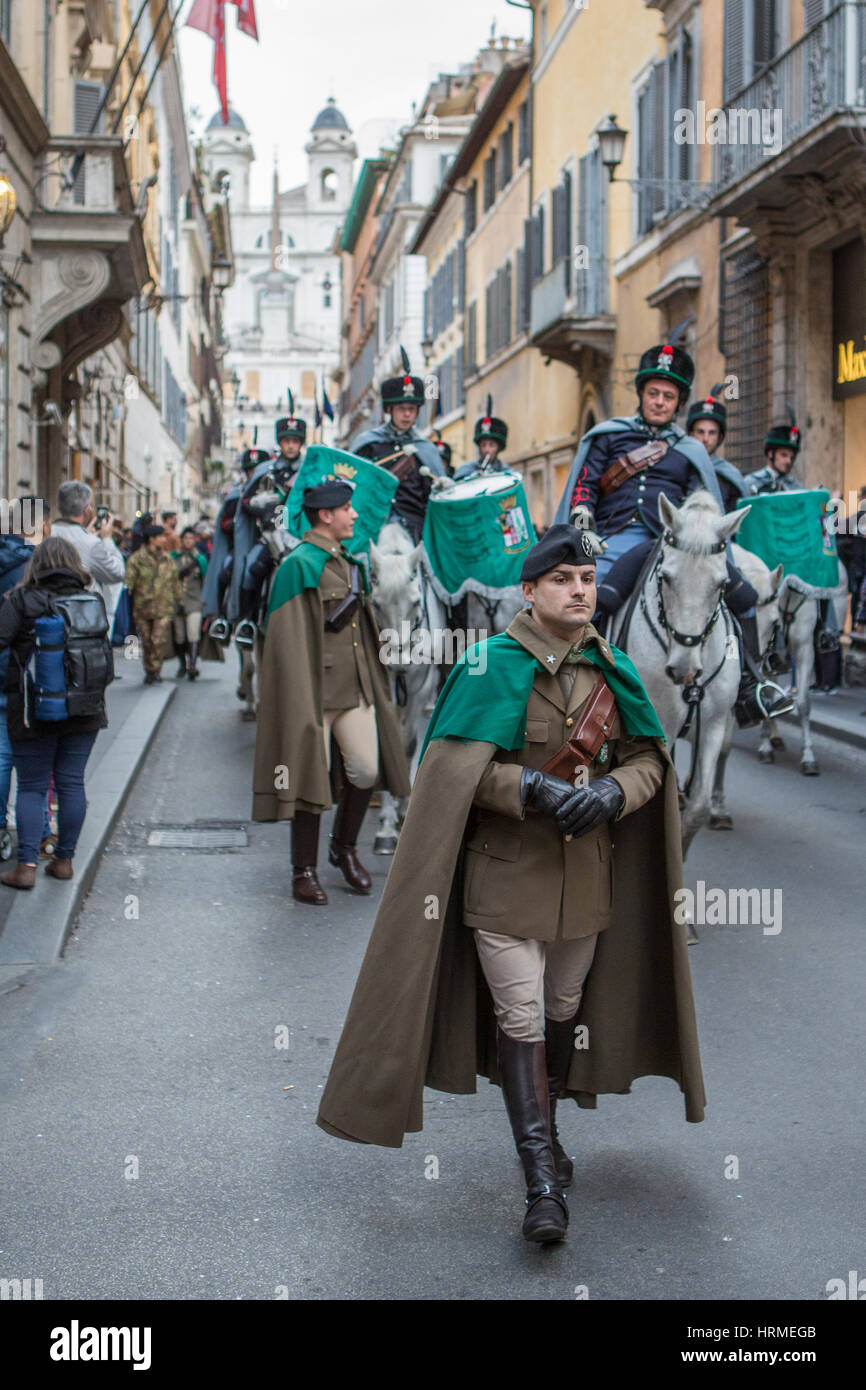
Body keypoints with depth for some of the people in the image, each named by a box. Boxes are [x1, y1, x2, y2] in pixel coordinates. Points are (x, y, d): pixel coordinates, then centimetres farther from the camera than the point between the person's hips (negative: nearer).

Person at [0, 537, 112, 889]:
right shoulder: (94, 602, 4)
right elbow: (107, 658, 9)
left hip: (34, 712, -3)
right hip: (85, 710, 3)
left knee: (31, 787, 4)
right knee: (71, 783, 10)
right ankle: (64, 859, 15)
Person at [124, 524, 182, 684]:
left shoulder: (167, 560, 12)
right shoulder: (136, 559, -1)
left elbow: (175, 583, 21)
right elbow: (129, 583, -4)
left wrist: (177, 601, 19)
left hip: (164, 608, 1)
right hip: (142, 607, -1)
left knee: (159, 640, -12)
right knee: (146, 642, 6)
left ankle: (155, 671, -2)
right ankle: (150, 671, 20)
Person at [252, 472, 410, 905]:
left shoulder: (348, 563, 15)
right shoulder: (300, 566, -10)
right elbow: (292, 638, -14)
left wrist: (371, 682, 21)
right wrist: (302, 700, -18)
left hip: (355, 688, 7)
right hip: (317, 688, -7)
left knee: (366, 770, 2)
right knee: (312, 775, 0)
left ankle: (344, 847, 24)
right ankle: (304, 871, 11)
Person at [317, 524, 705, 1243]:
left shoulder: (615, 672, 5)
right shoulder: (493, 666, -10)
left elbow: (649, 757, 8)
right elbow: (454, 767, -15)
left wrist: (614, 790, -13)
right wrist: (536, 789, -25)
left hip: (587, 876, 5)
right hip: (507, 874, -5)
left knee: (566, 1010, 17)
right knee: (520, 1020, -6)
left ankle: (546, 1131, 39)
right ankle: (542, 1182, -2)